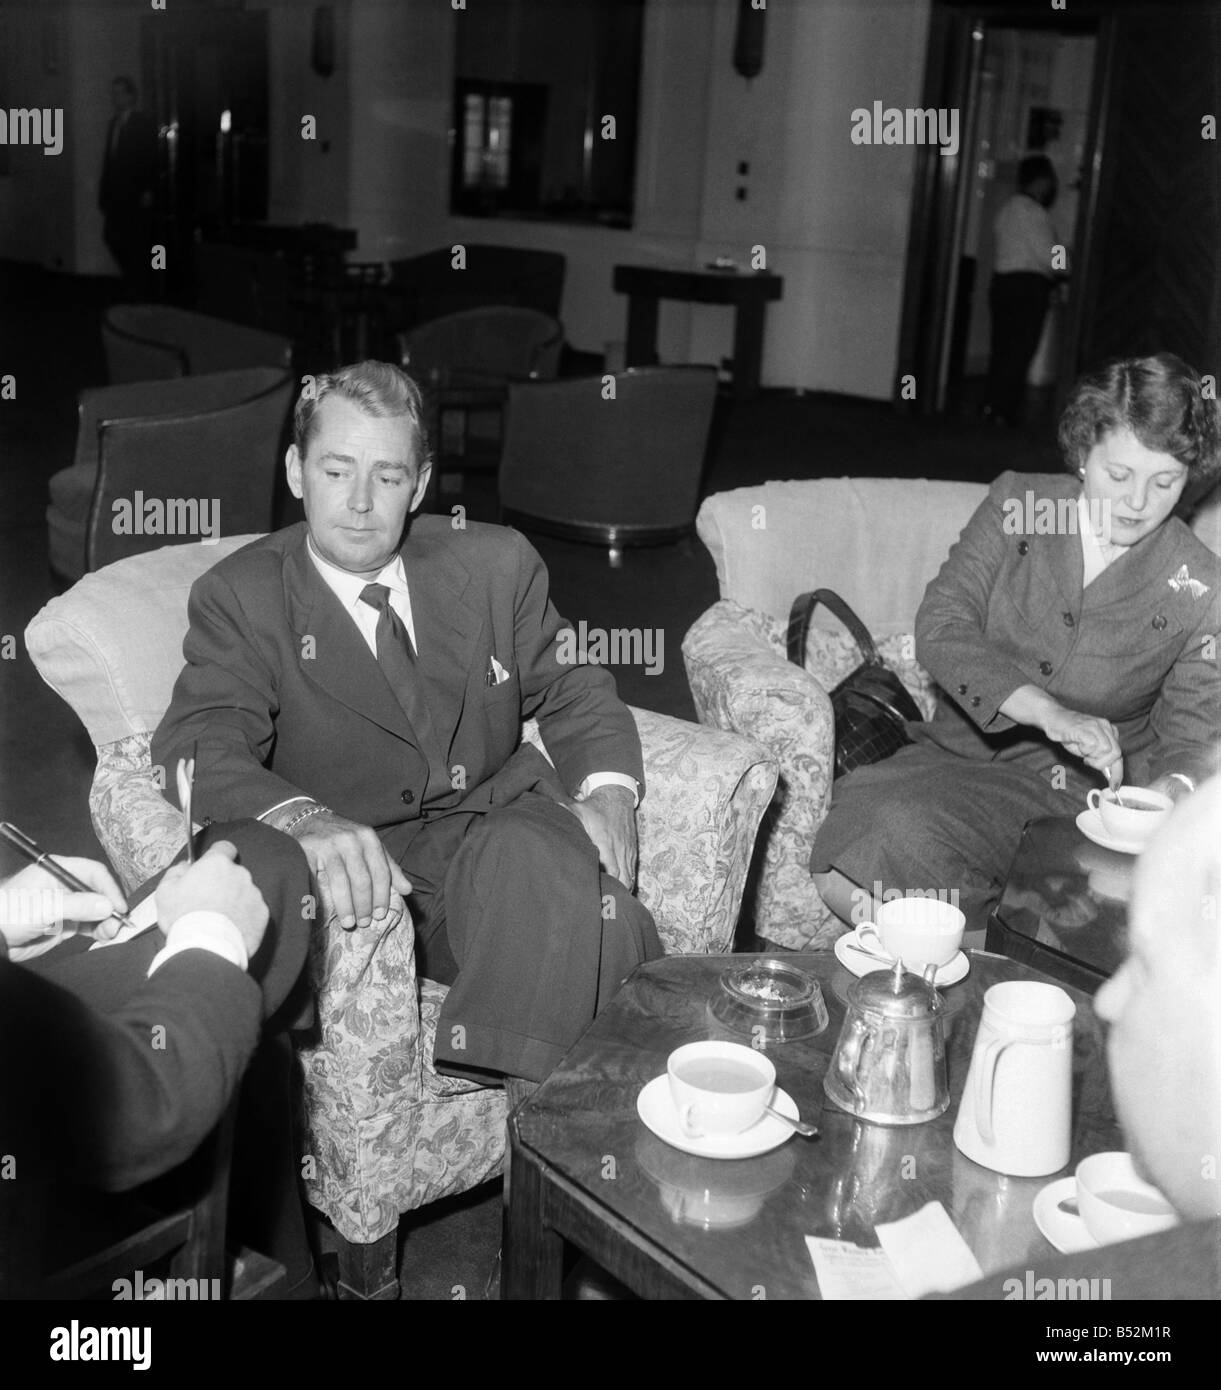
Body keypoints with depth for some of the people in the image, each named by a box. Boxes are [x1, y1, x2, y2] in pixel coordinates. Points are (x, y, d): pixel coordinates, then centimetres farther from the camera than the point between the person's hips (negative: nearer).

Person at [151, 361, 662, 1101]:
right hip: (367, 870, -3)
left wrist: (608, 790, -7)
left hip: (500, 826, 4)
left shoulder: (495, 562, 10)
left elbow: (573, 690, 16)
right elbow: (201, 749, -14)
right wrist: (304, 819, -37)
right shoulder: (240, 597, -1)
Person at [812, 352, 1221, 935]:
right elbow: (941, 628, -11)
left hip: (1085, 796, -1)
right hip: (965, 753, 1)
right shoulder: (1015, 504, 0)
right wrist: (1051, 714, -25)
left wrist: (1171, 789, -22)